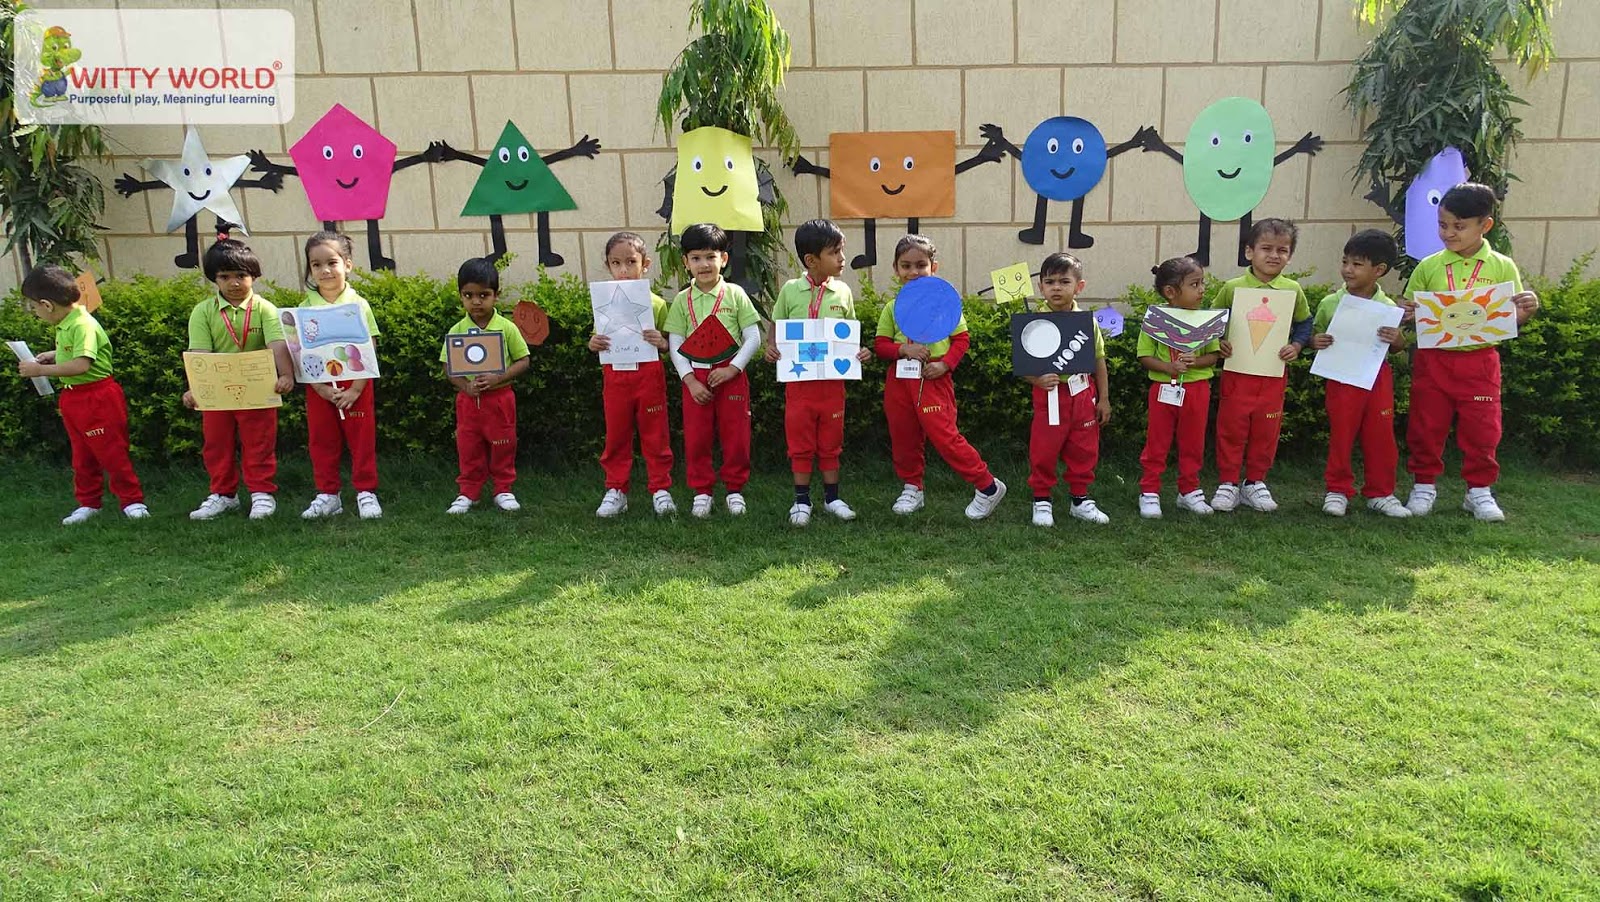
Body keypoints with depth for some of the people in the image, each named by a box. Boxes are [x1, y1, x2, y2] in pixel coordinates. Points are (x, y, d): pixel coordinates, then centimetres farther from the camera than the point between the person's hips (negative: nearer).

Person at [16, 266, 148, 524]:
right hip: (72, 398, 10)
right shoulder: (63, 326, 9)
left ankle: (132, 501, 6)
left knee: (112, 453, -2)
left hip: (97, 398, -10)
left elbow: (81, 364, -30)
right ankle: (88, 503, 24)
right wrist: (52, 355, 10)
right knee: (82, 457, 15)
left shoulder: (83, 325, -21)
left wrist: (41, 370, -23)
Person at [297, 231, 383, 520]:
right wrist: (321, 388, -11)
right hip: (318, 388, 2)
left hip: (355, 386, -2)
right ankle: (327, 495, 18)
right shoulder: (305, 308, 1)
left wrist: (355, 389, -12)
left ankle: (366, 492, 14)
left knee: (362, 440, 4)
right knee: (321, 442, 8)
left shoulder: (359, 305, -3)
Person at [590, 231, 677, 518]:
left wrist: (662, 342, -17)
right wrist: (593, 344, -8)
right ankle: (616, 490, 18)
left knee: (655, 435, 5)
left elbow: (670, 345, 5)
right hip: (615, 377, 2)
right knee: (616, 436, 8)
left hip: (649, 374, -2)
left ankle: (660, 489, 15)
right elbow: (599, 341, 14)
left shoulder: (656, 304, -1)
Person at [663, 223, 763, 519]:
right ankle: (701, 491, 18)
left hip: (731, 375, -1)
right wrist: (690, 380, -8)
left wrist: (733, 368, -11)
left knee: (736, 435, 3)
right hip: (695, 378, 1)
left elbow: (753, 337, -1)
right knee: (696, 437, 4)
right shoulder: (682, 300, 4)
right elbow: (675, 344, 2)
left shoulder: (735, 294, 0)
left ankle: (735, 489, 18)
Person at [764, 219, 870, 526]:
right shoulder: (790, 290, -3)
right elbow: (776, 328, 7)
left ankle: (832, 497, 24)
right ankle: (801, 500, 19)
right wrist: (771, 347, -13)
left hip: (833, 380, 2)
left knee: (831, 441, 11)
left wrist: (860, 352, -9)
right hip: (799, 379, -1)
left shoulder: (842, 292, 2)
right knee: (799, 441, 7)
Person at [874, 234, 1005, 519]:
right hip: (899, 379, 4)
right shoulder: (893, 308, 7)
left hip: (934, 379, -4)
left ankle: (987, 486, 1)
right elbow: (880, 344, 6)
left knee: (943, 435, -12)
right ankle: (912, 488, 32)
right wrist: (903, 349, -13)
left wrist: (945, 364, -14)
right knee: (903, 437, 12)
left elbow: (962, 338, 1)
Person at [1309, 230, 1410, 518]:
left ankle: (1380, 493, 18)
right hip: (1341, 377, -1)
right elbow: (1315, 334, 10)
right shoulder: (1329, 304, -2)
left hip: (1378, 377, 1)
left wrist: (1397, 339, -13)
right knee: (1341, 435, 5)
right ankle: (1337, 489, 17)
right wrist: (1316, 341, -13)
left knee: (1380, 436, 7)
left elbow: (1400, 347, 9)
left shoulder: (1388, 308, 0)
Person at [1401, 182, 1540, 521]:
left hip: (1479, 360, 0)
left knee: (1481, 429, 5)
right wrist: (1406, 312, -14)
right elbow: (1412, 312, 8)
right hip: (1433, 358, 1)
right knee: (1426, 425, 7)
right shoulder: (1428, 267, 1)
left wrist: (1527, 310, -15)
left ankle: (1479, 490, 19)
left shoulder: (1502, 267, 1)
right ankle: (1424, 484, 22)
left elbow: (1511, 319, 6)